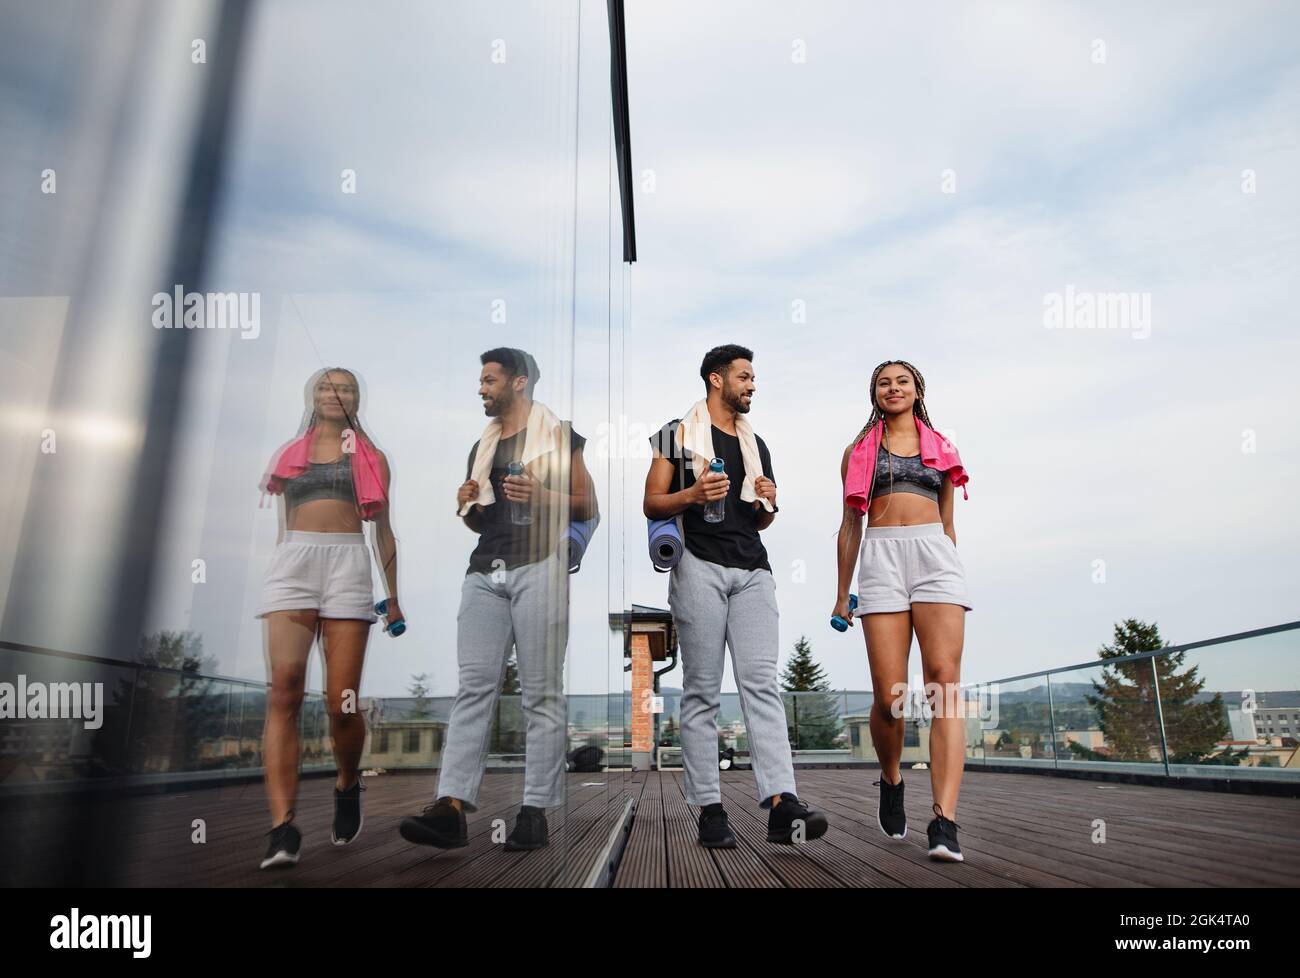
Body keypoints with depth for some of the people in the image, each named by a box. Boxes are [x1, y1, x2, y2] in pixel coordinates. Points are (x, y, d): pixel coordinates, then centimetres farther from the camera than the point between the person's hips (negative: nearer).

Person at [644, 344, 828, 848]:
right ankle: (709, 810, 3)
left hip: (752, 569, 4)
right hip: (700, 565, -4)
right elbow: (652, 506, 4)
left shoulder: (756, 444, 24)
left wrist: (768, 504, 6)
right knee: (702, 692, -1)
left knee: (762, 682, -7)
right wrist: (692, 494, -14)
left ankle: (781, 804, -12)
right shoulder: (678, 433, 8)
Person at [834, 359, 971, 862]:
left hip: (936, 556, 1)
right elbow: (850, 525, 17)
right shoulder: (859, 450, 19)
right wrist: (842, 593, 14)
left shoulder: (941, 447, 21)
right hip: (881, 560, -1)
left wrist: (946, 574, 21)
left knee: (944, 682, -15)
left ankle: (944, 824, -18)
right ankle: (891, 781, 23)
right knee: (888, 696, -7)